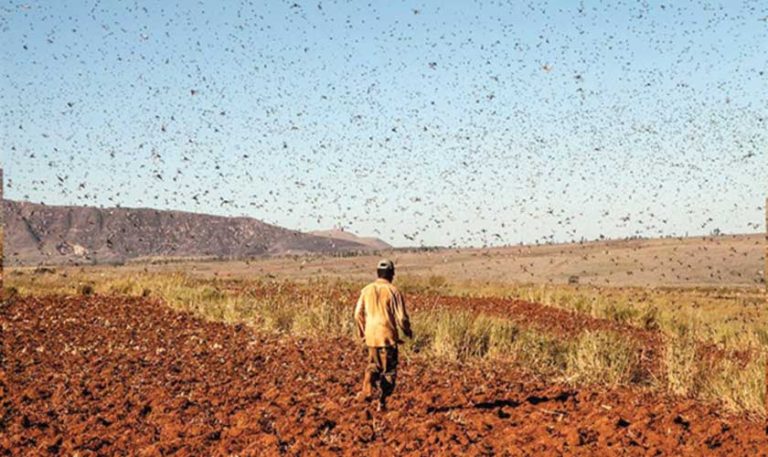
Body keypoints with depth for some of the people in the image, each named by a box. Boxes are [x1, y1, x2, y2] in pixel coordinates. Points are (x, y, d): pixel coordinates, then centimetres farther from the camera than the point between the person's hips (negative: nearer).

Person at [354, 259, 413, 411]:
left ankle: (368, 387, -5)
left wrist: (362, 332, 21)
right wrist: (407, 331, 9)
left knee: (374, 364, 21)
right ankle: (382, 402, 8)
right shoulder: (393, 291, -10)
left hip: (371, 336, 4)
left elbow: (358, 314, 5)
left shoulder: (366, 290, 2)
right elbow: (401, 317, -10)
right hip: (388, 336, -4)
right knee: (388, 370, 9)